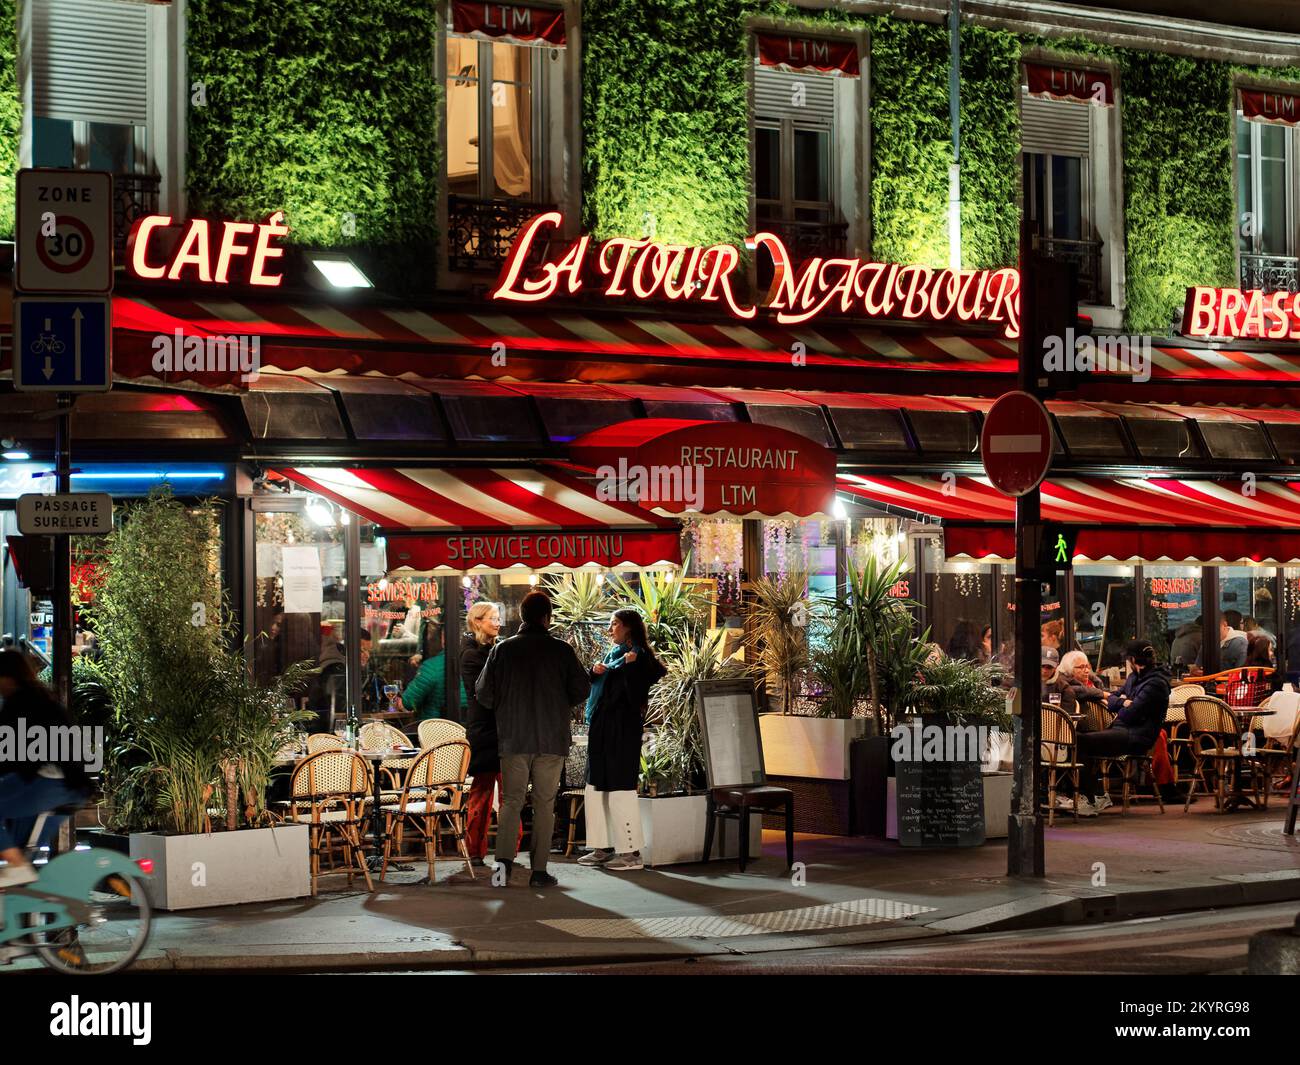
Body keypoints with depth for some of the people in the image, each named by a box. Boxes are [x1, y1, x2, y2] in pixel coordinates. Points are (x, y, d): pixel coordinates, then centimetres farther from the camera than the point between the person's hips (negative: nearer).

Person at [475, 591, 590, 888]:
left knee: (511, 800, 6)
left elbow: (483, 693, 0)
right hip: (552, 740, -1)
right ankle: (539, 870, 5)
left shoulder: (503, 649, 0)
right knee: (544, 803, 6)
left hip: (513, 738, 1)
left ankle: (504, 859, -14)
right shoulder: (561, 650, -3)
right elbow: (582, 689, -2)